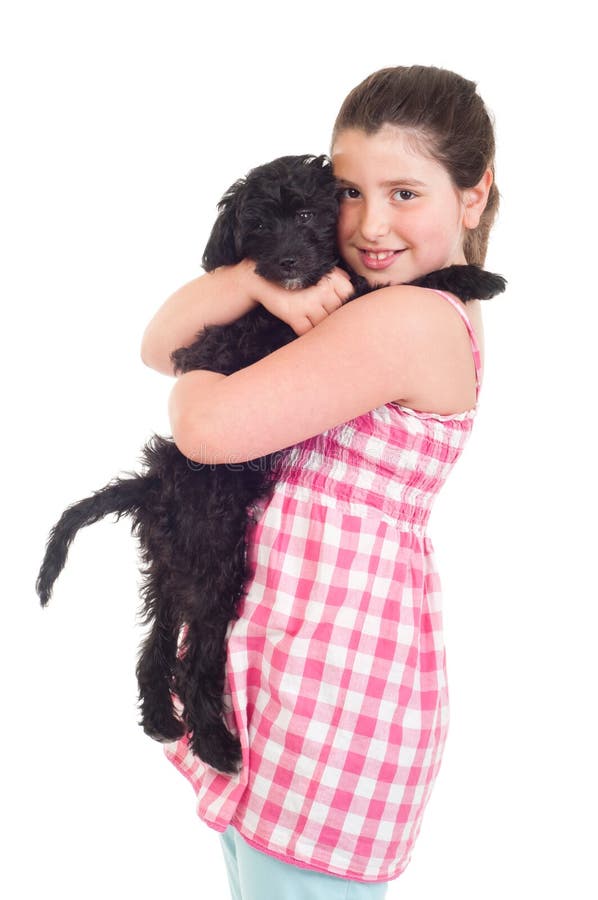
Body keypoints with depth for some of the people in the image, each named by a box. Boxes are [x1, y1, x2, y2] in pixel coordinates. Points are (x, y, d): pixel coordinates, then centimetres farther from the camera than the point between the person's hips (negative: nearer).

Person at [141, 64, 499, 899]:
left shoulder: (413, 320, -18)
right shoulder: (347, 307, 11)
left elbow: (208, 428, -22)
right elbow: (158, 343, 5)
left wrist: (191, 379, 2)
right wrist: (260, 279, -13)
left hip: (333, 674, -9)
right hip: (269, 645, 9)